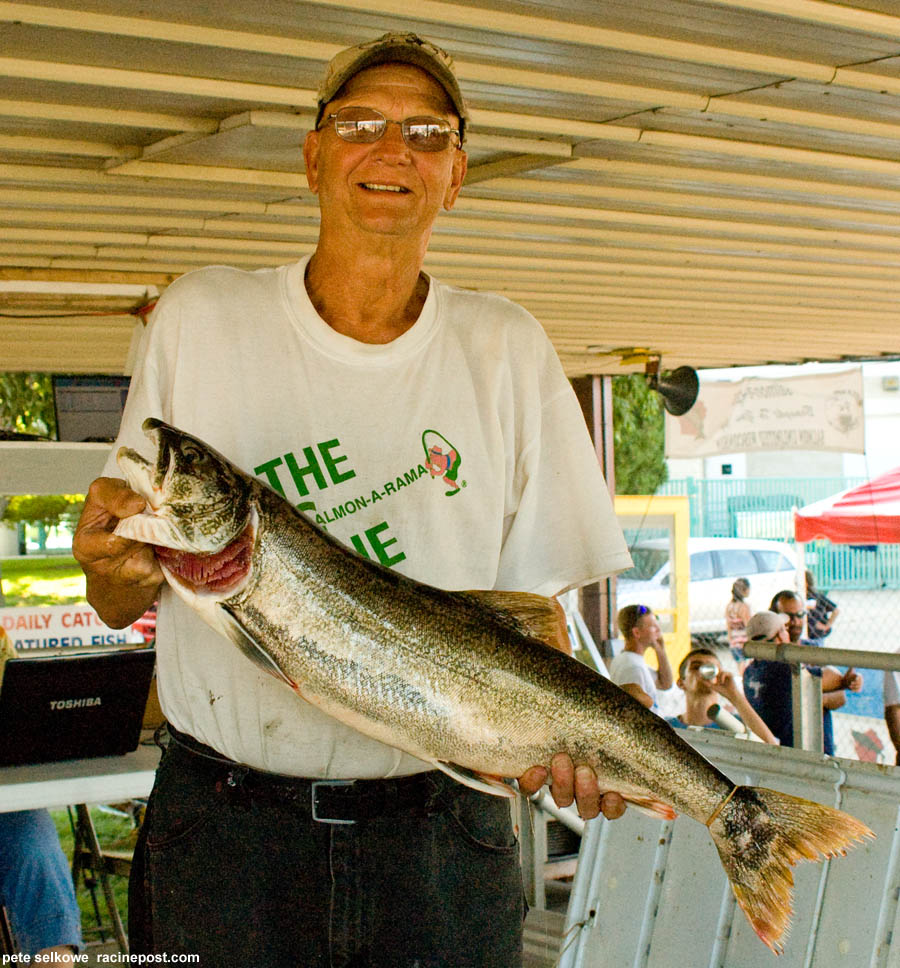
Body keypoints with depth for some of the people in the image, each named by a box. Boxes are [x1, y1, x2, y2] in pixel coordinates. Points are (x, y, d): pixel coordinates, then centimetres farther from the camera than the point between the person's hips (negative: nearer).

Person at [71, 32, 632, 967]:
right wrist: (128, 563, -20)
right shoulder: (200, 318, 0)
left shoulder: (505, 348, 2)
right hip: (223, 827, 0)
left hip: (443, 832, 1)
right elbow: (115, 602, 3)